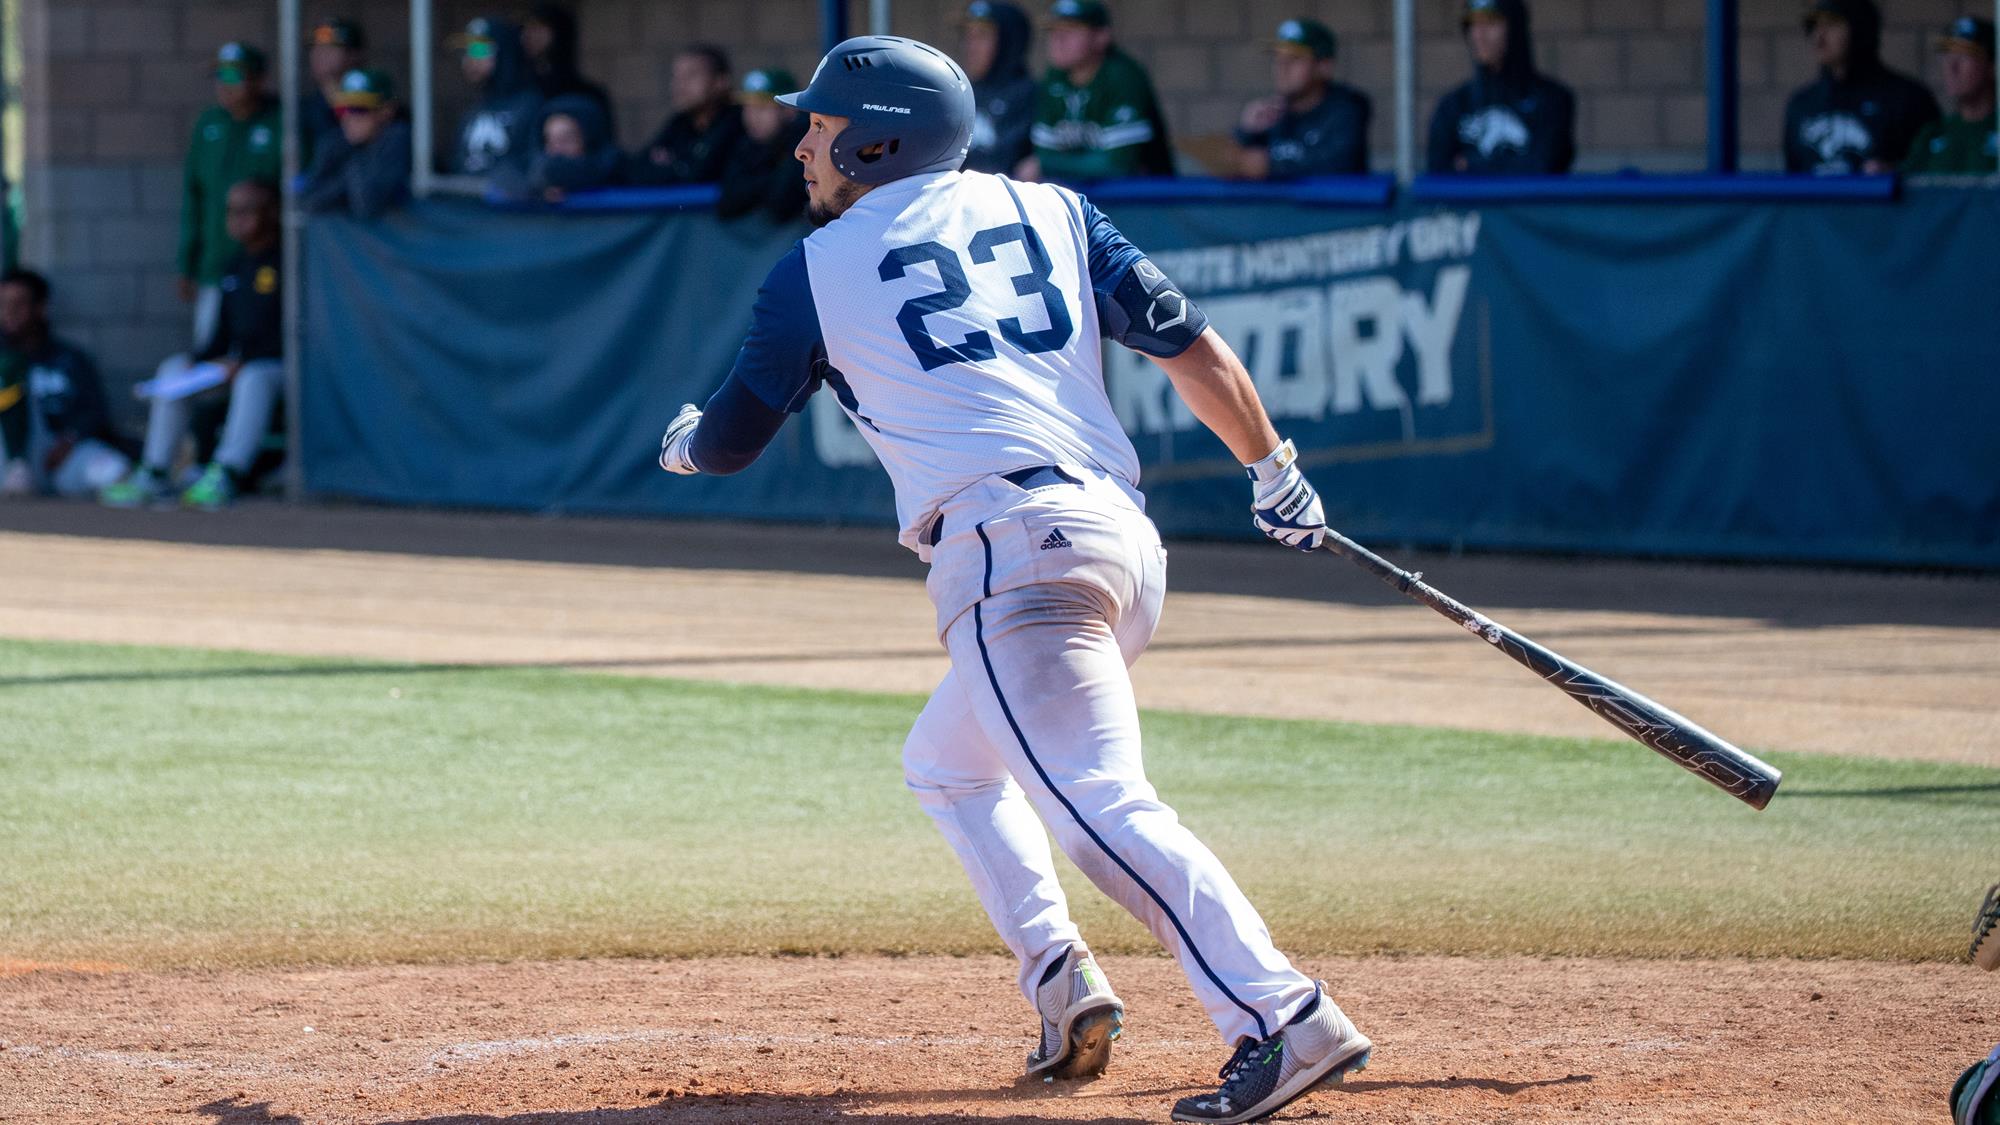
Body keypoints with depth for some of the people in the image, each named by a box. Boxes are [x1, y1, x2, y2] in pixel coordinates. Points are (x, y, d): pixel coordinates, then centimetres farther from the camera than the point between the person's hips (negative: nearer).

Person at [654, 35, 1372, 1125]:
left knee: (1099, 805, -19)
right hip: (1127, 544, 7)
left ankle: (1284, 1019, -35)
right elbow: (1191, 347, 12)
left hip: (1005, 552, -7)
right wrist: (1274, 472, 23)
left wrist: (683, 442, 44)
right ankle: (1058, 977, 11)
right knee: (946, 759, 27)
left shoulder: (815, 268, 11)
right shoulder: (1049, 211, 20)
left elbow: (728, 441, 20)